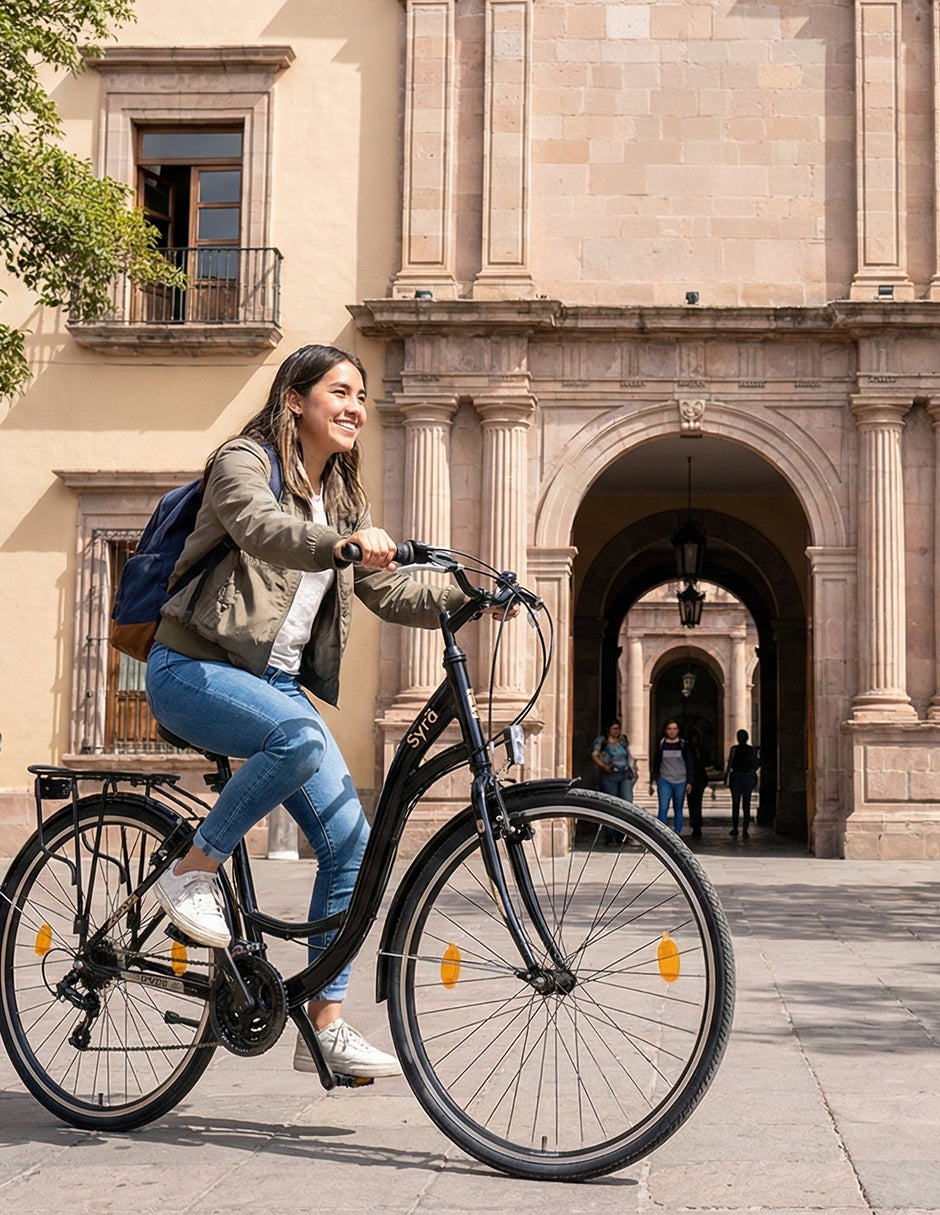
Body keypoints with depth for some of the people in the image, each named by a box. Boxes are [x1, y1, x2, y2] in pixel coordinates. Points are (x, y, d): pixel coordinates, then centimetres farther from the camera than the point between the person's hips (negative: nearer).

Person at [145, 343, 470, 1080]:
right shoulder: (244, 462, -7)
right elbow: (262, 529, -30)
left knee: (351, 842, -5)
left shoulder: (344, 498, 14)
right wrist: (343, 542, -49)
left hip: (277, 682, 7)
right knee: (300, 736, -37)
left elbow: (390, 593, 9)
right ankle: (193, 873, -16)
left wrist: (467, 600, -7)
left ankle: (326, 1028, 4)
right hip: (194, 669, -7)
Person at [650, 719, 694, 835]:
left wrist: (689, 782, 1)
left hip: (680, 782, 1)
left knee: (678, 810, 7)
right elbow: (655, 764, 11)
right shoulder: (661, 744, 5)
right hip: (664, 781, -1)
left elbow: (689, 764, 6)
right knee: (663, 809, -11)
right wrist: (654, 780, 8)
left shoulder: (684, 745, 4)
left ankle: (677, 833, 13)